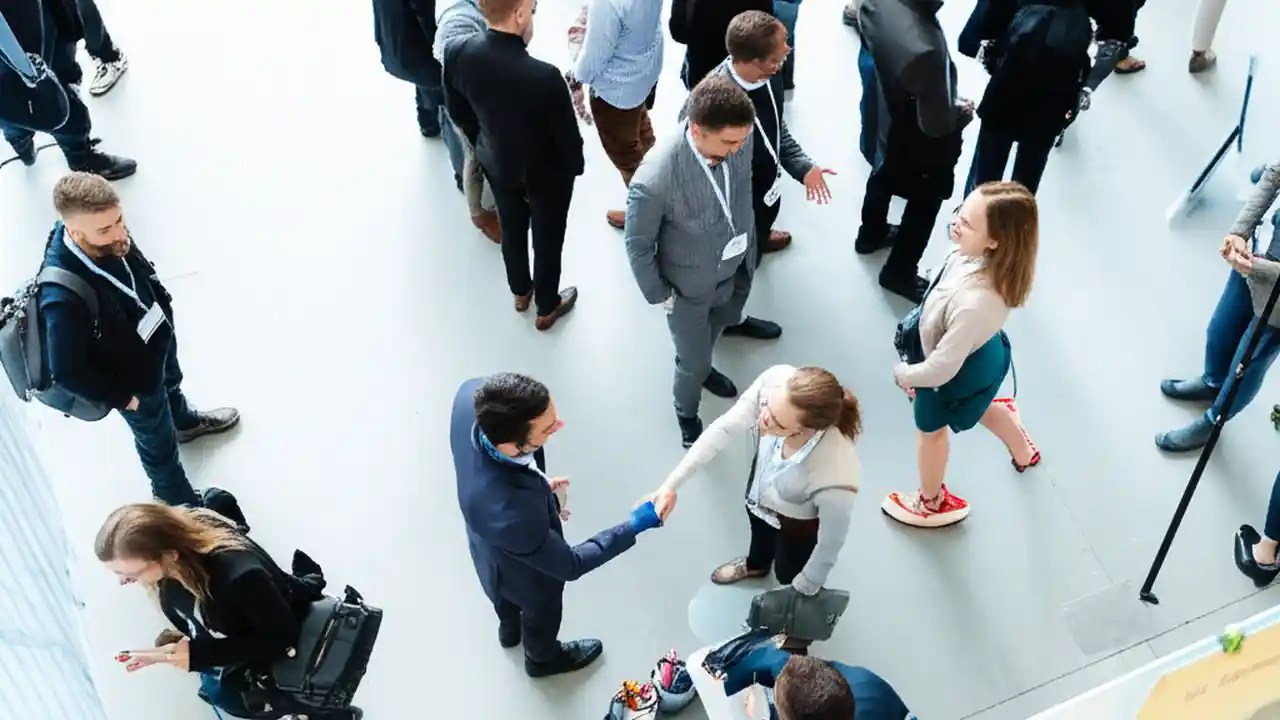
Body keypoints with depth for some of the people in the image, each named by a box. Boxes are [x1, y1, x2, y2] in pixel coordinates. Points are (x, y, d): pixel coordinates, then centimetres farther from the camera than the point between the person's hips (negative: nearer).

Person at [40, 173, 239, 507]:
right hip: (136, 378, -6)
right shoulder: (64, 298, -45)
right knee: (159, 444, 22)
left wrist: (163, 305, 8)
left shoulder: (109, 236, -25)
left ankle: (184, 422, 73)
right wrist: (122, 397, -18)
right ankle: (177, 501, 52)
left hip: (158, 335, 6)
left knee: (171, 383, 38)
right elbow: (66, 371, -31)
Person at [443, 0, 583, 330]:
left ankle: (520, 293, 55)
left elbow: (458, 112, -4)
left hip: (497, 165, 5)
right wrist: (575, 167, 1)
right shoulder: (545, 77, -38)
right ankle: (547, 308, 46)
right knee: (547, 240, 22)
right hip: (546, 173, -4)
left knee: (511, 230, 30)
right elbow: (567, 135, -22)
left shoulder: (457, 54, -23)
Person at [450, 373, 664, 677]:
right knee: (541, 614, 31)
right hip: (524, 570, -5)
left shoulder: (472, 396, -36)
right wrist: (635, 525, -27)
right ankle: (542, 658, 64)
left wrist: (537, 481, -2)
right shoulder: (509, 514, -50)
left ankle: (509, 629, 72)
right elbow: (569, 565, -30)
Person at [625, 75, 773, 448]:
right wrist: (660, 295, -9)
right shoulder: (655, 180, -40)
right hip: (690, 285, -5)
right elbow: (638, 245, -22)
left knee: (717, 326, 33)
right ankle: (686, 411, 52)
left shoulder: (737, 140, -25)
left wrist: (748, 248, 11)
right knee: (694, 361, 18)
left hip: (734, 268, 5)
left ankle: (700, 366, 67)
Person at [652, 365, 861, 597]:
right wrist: (671, 484, -22)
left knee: (787, 575, 28)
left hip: (800, 523, -4)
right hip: (762, 476, 4)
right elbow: (725, 428, -25)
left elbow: (829, 546, -26)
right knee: (759, 533, 38)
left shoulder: (836, 481, -47)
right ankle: (756, 565, 73)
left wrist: (804, 591, -7)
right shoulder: (775, 380, -41)